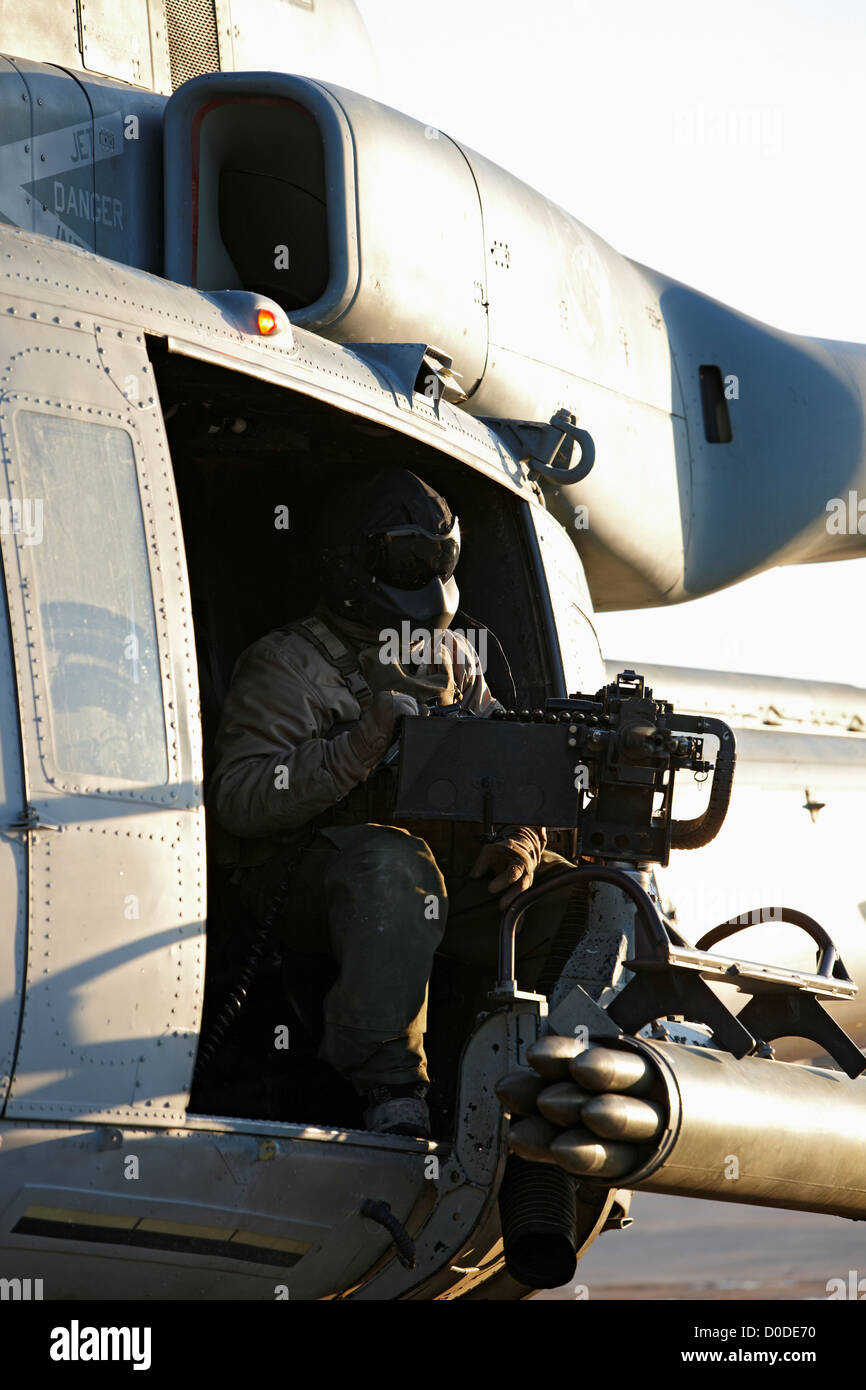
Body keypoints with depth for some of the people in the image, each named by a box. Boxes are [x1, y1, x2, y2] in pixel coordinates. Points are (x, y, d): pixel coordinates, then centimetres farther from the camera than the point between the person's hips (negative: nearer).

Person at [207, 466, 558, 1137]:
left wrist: (520, 843, -6)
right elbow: (237, 798, -14)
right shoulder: (286, 664, -1)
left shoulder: (454, 658, 18)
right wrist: (359, 747, -24)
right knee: (389, 861, -40)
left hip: (445, 874, 5)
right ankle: (392, 1094, -37)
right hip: (308, 877, -5)